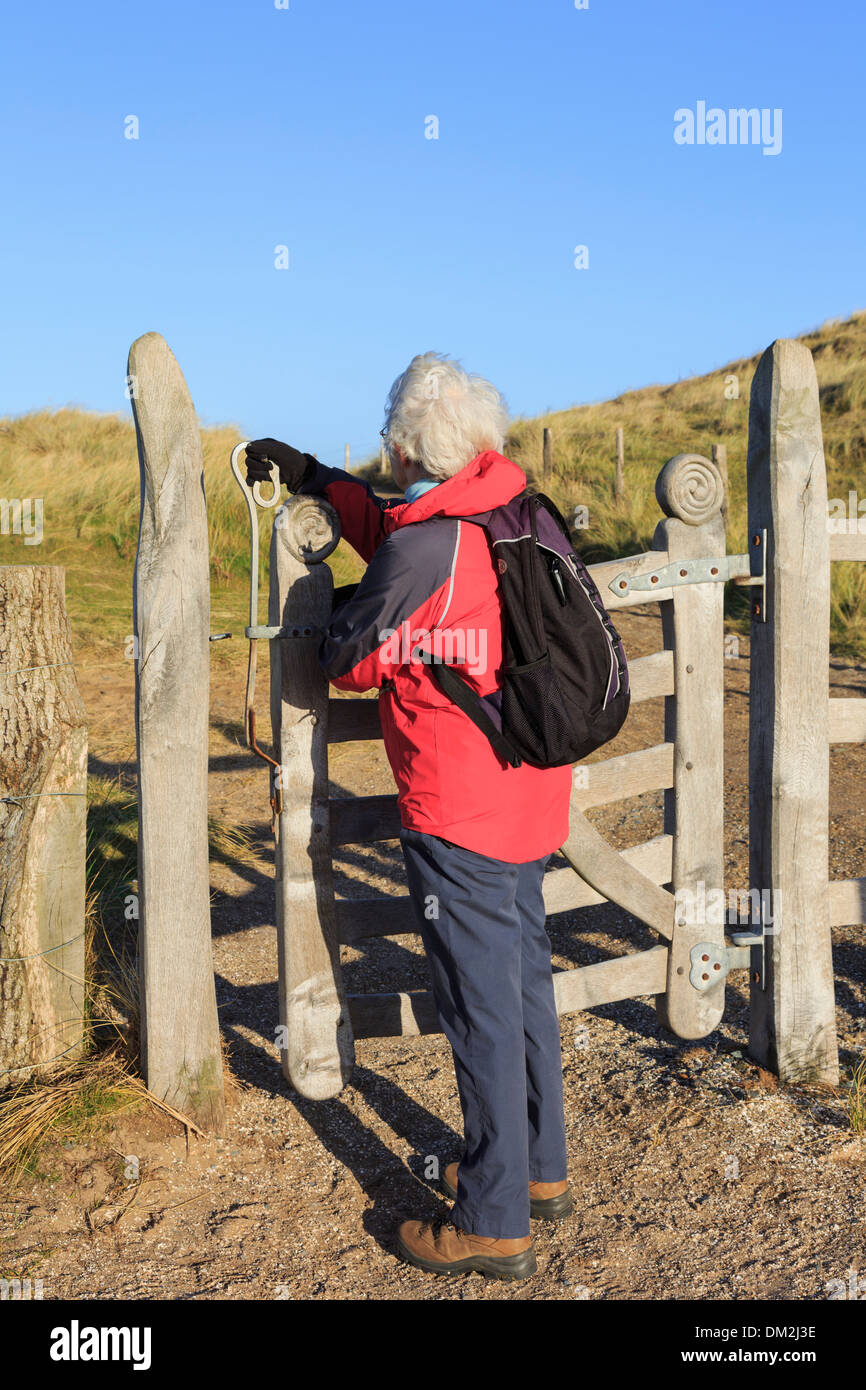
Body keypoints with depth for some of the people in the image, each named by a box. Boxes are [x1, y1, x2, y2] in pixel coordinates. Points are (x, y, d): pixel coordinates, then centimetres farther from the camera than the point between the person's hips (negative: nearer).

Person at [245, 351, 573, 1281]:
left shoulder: (422, 550, -21)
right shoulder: (510, 512, 3)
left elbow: (349, 661, -8)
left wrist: (337, 620, 13)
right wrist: (318, 481, 26)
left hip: (459, 817, -9)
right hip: (530, 796, 9)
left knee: (481, 1010, 1)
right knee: (524, 980, 19)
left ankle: (493, 1224, 13)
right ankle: (540, 1169, 35)